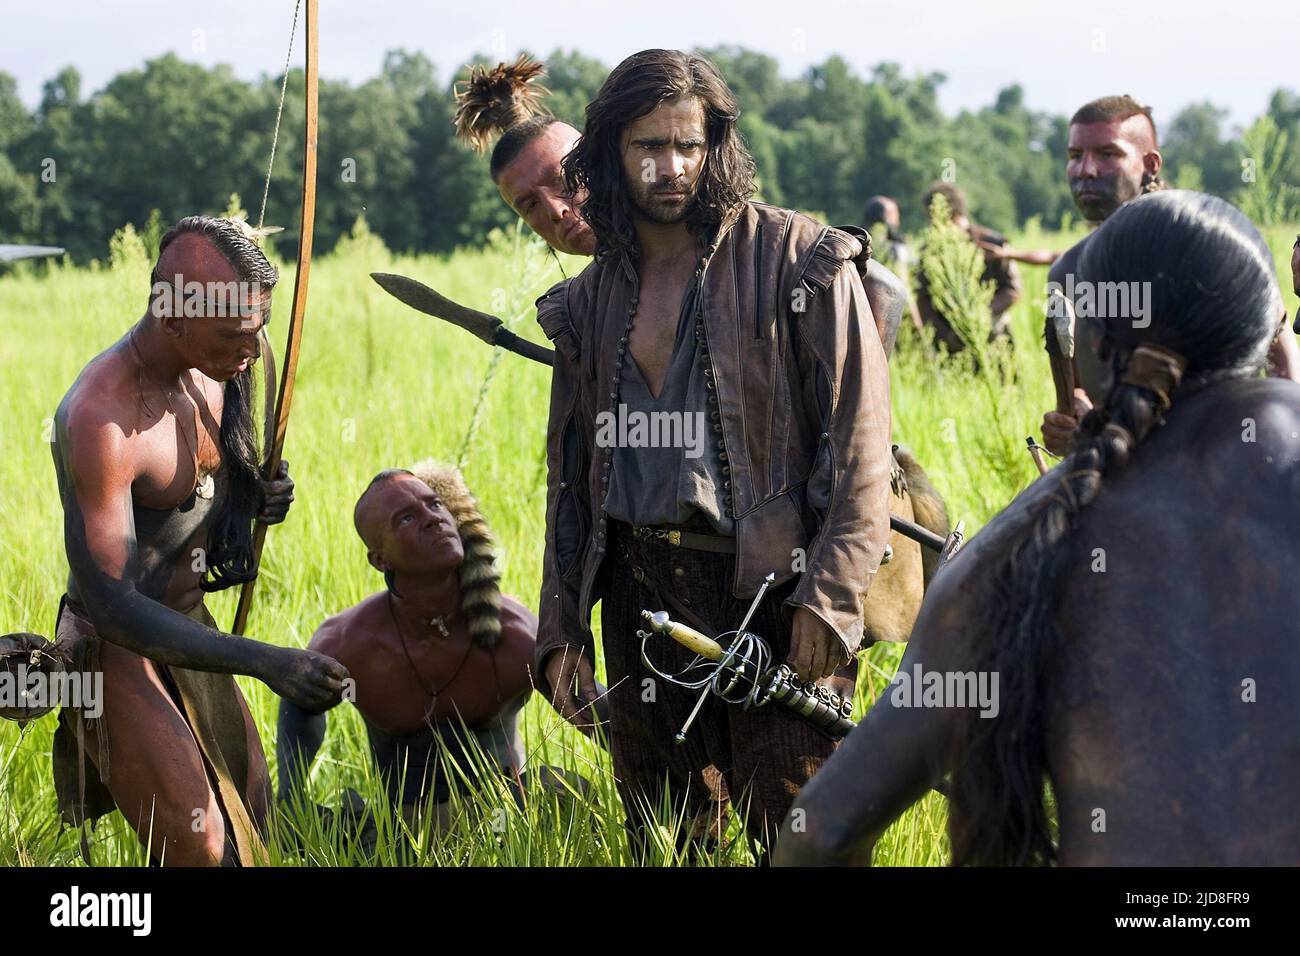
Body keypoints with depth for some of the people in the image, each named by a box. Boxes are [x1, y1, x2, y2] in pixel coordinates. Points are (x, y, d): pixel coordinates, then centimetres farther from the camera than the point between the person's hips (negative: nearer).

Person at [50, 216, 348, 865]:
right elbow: (110, 604, -34)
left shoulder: (213, 368, -5)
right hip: (117, 648, -8)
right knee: (200, 849, -15)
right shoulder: (99, 417, -31)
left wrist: (253, 499, -9)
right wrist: (264, 662, -40)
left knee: (250, 816, 15)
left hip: (190, 624, 8)